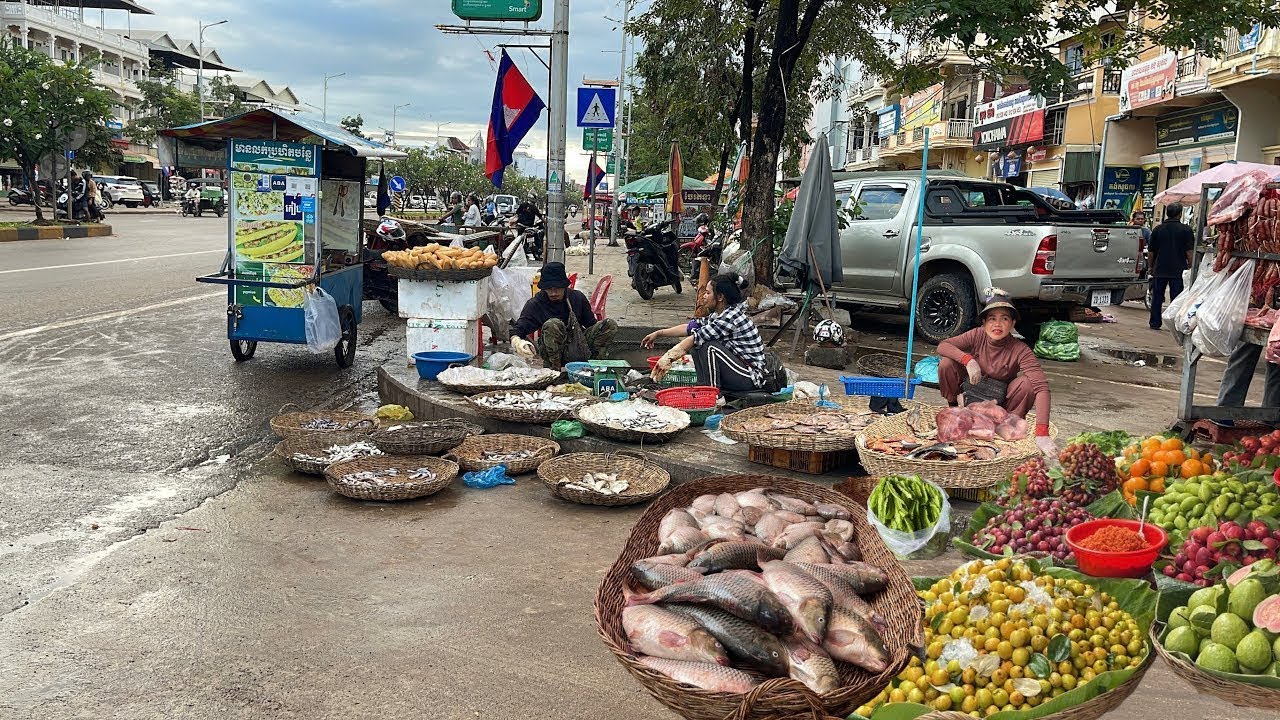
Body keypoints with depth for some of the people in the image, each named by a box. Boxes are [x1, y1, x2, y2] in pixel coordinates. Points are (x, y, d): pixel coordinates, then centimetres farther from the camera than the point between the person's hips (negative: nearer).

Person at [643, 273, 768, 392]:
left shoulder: (732, 317, -21)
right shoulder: (719, 315, 7)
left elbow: (697, 337, -21)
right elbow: (690, 327, 12)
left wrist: (667, 358, -19)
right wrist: (658, 333, 9)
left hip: (751, 377, -9)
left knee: (709, 346, -24)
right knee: (696, 344, 5)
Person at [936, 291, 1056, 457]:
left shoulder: (1020, 350, -27)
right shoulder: (978, 335, -18)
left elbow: (1041, 387, -36)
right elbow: (942, 346, -18)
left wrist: (1042, 433, -48)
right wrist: (967, 359, -39)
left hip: (1001, 403, -1)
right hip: (971, 393, 1)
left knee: (1026, 383, -30)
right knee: (946, 363, -22)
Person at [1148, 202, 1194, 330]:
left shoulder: (1158, 229, 3)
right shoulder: (1185, 230, -5)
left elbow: (1151, 251, 7)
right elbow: (1189, 252, -8)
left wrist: (1150, 266, 17)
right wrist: (1190, 266, 1)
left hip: (1160, 269, 2)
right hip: (1177, 270, -2)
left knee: (1157, 297, 9)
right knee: (1176, 298, 2)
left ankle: (1155, 323, 10)